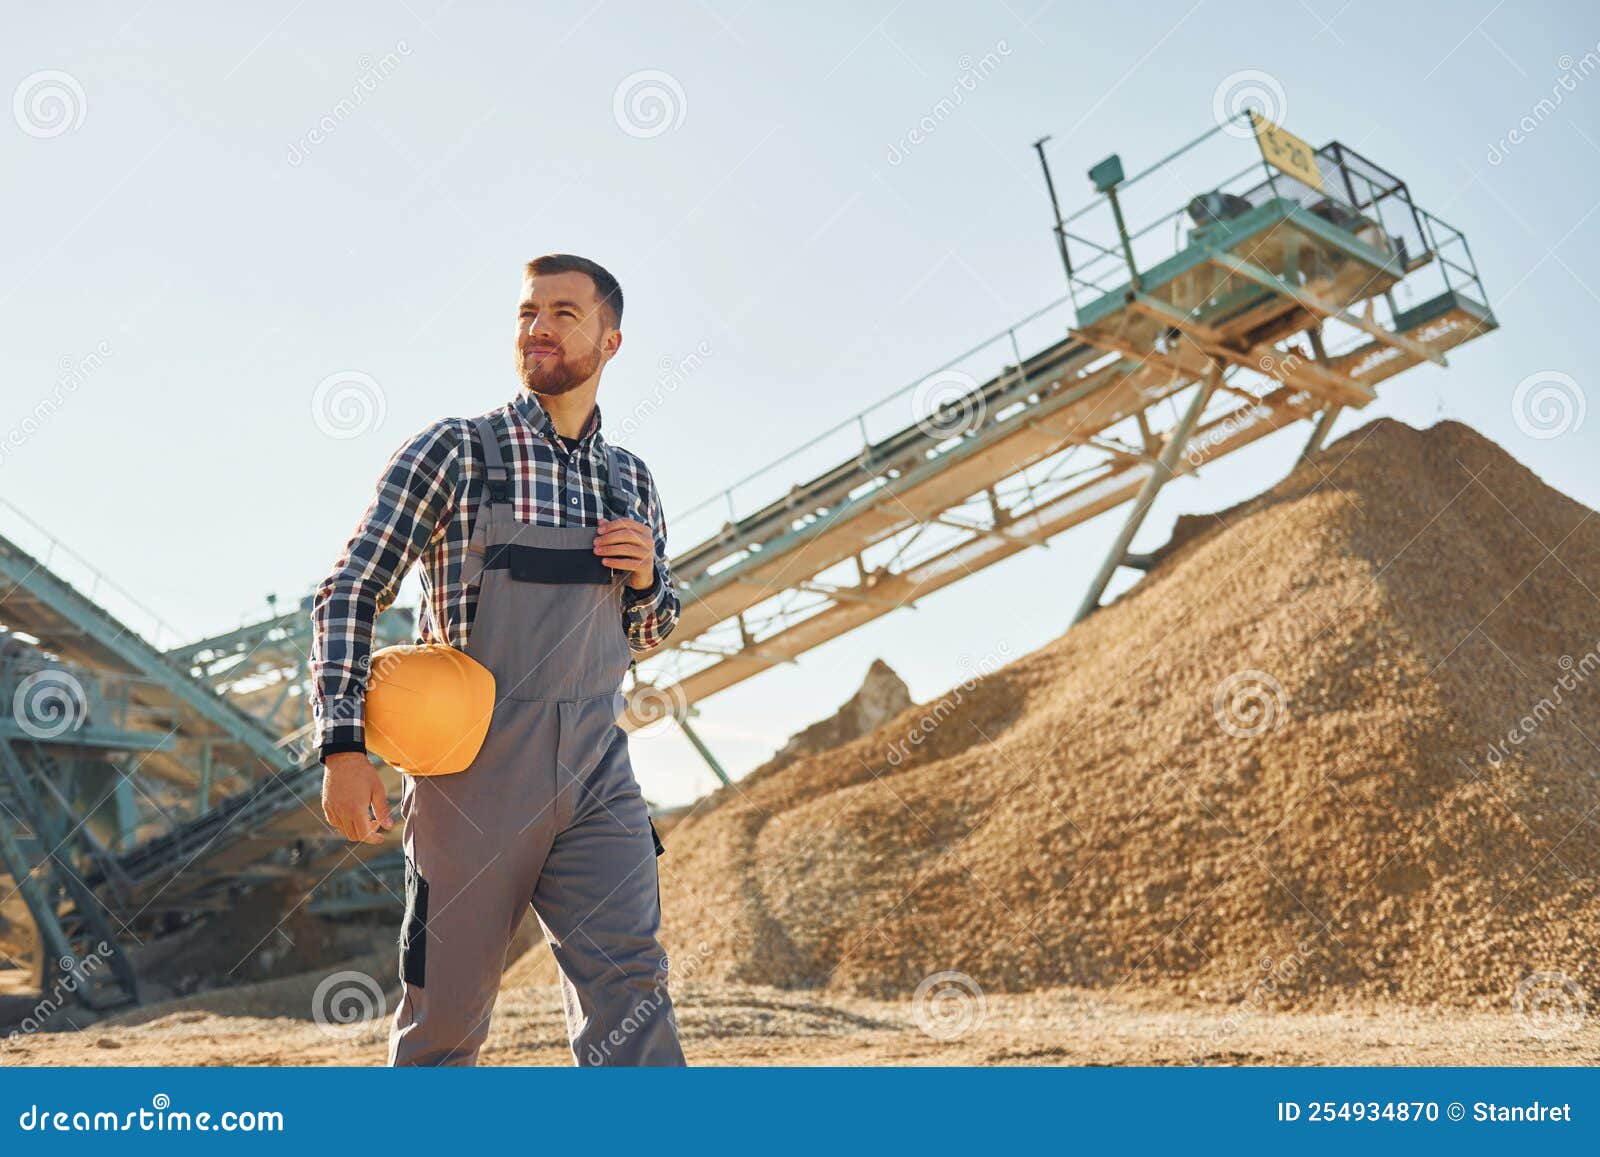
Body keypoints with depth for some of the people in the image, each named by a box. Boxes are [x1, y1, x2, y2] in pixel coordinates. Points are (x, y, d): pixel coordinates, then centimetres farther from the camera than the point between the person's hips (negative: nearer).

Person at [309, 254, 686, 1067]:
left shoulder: (632, 482, 13)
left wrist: (646, 579, -1)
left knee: (627, 986, -6)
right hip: (473, 777, -3)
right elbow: (349, 596, -2)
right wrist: (342, 745, -12)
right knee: (446, 1008, 8)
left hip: (598, 783, 3)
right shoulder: (453, 452, 0)